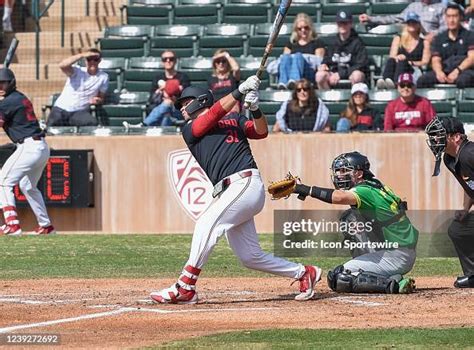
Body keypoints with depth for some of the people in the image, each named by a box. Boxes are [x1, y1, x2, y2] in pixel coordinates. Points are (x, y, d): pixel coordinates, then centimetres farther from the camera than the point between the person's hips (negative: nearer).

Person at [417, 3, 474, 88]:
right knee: (422, 80, -24)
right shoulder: (439, 38, 20)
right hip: (445, 71, 3)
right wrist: (439, 72, -13)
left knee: (463, 80, -42)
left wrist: (457, 71, -19)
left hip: (464, 70, -3)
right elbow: (435, 60, 12)